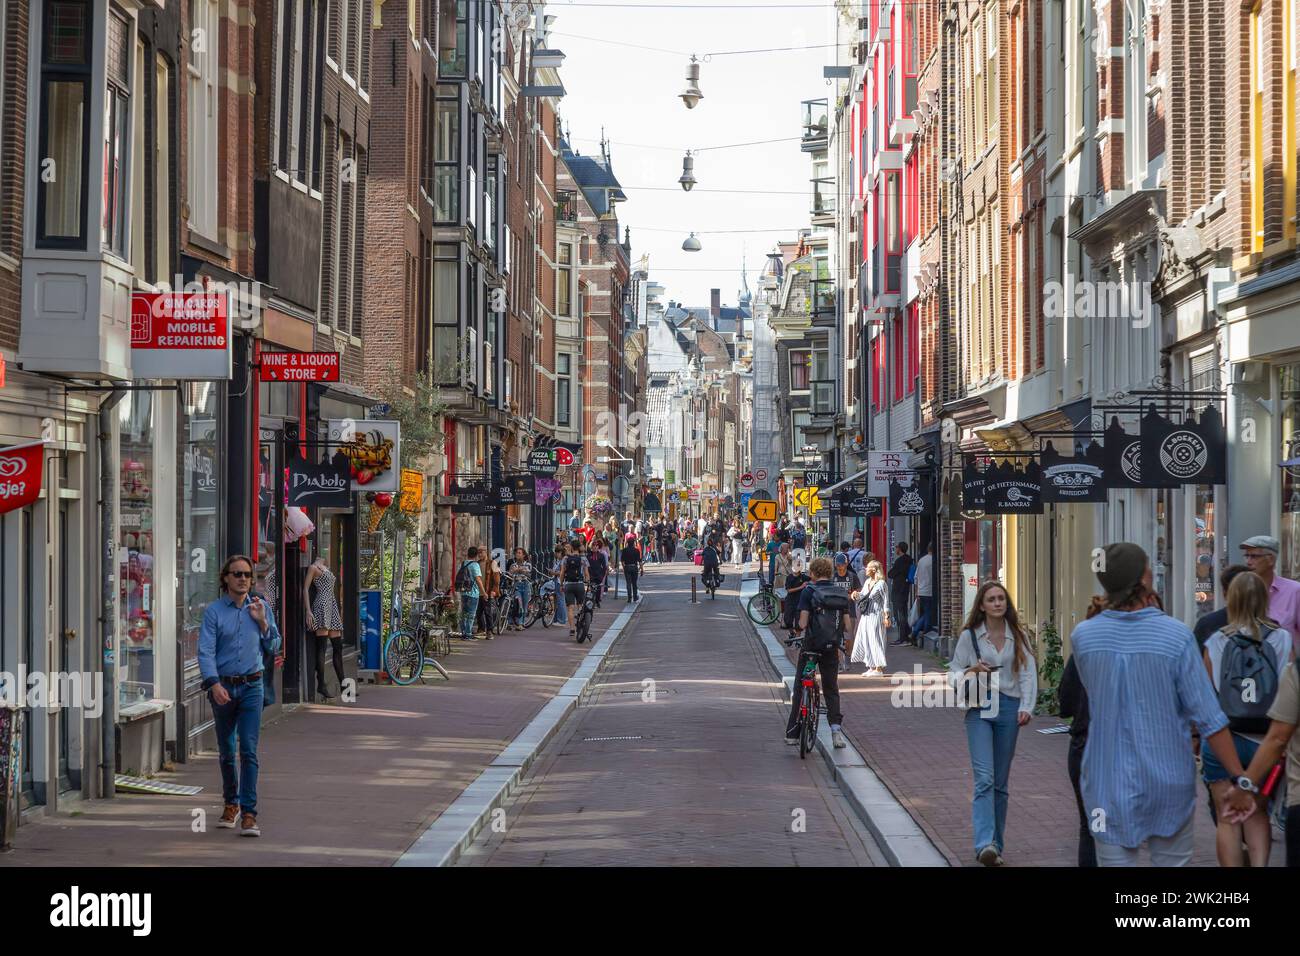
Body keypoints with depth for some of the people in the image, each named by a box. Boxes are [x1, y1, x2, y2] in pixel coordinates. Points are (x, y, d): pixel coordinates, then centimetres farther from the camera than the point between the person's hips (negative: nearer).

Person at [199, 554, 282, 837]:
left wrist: (262, 622, -5)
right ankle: (230, 804, 33)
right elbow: (205, 651, -10)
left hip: (251, 686, 0)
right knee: (226, 752, 13)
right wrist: (214, 685, -24)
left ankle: (248, 813, -13)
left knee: (249, 750, -11)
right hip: (222, 687, 0)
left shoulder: (260, 608, 5)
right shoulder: (214, 611, -3)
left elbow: (273, 648, 10)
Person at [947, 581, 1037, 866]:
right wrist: (971, 671, -14)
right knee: (984, 778, -15)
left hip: (1009, 708, 2)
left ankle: (996, 844, 17)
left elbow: (1028, 674, 3)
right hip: (979, 708, -2)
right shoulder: (969, 636, 3)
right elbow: (953, 673, 7)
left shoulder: (1019, 637, 8)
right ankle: (985, 844, -24)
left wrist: (1026, 707, -10)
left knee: (1001, 782, 9)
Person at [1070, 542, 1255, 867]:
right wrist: (1239, 780, -6)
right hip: (1169, 782, -1)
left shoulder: (1083, 635, -6)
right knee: (1172, 862, 13)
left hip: (1109, 785, 1)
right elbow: (1209, 718, -13)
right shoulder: (1177, 636, -13)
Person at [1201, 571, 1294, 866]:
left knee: (1228, 819, 9)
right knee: (1257, 812, 19)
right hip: (1266, 742, 1)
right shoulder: (1282, 640, -5)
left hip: (1223, 740, -1)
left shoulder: (1216, 643, -6)